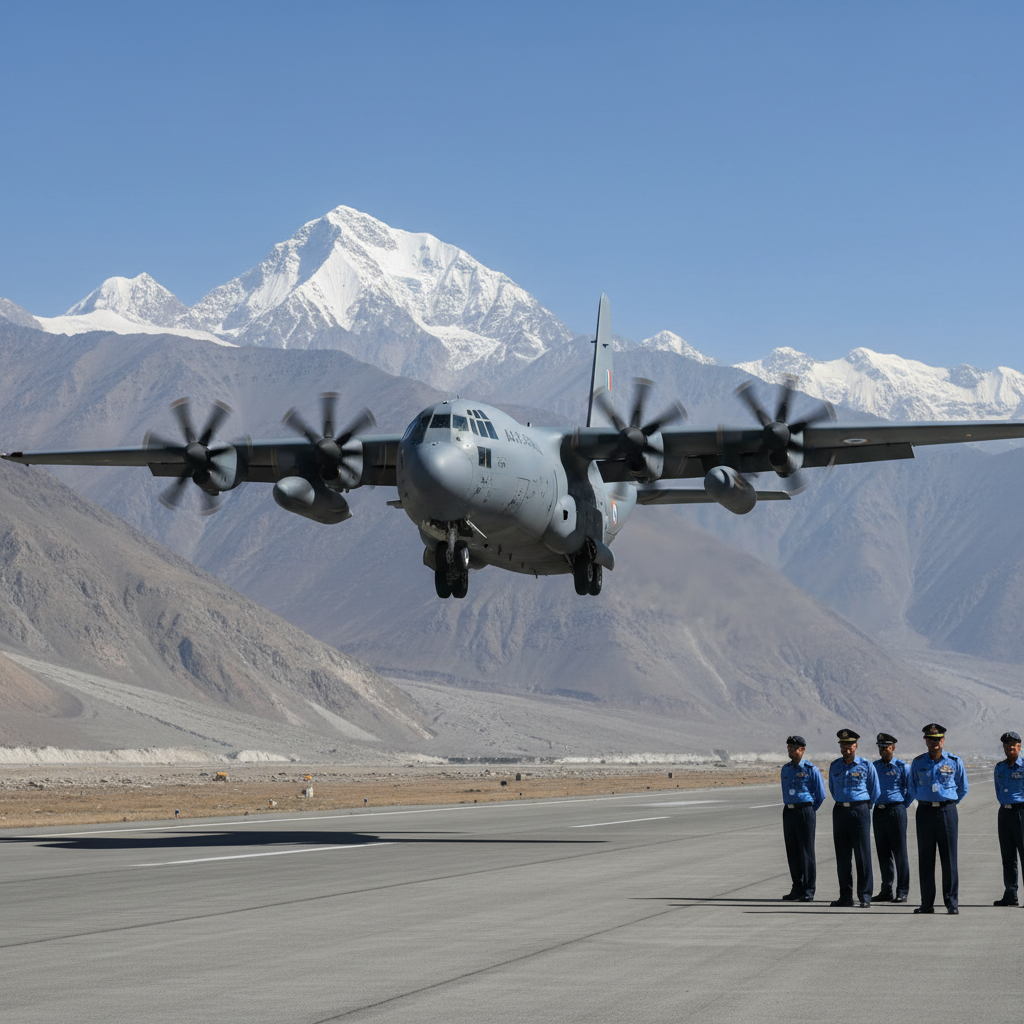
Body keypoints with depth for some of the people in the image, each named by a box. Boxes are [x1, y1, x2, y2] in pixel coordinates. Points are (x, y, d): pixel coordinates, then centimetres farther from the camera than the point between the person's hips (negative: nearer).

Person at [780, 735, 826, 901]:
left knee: (806, 851, -6)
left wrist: (809, 811, 4)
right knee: (792, 851, 7)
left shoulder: (811, 770, -5)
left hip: (805, 811, -6)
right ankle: (797, 888, 14)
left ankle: (809, 890, -3)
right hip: (788, 811, 6)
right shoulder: (785, 769, 13)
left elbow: (821, 795, -1)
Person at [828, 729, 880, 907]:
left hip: (860, 810, -4)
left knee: (863, 855, -5)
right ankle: (845, 897, 9)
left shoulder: (866, 765, -2)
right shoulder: (834, 766, 10)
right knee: (842, 856, 4)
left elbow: (874, 792, 6)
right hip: (840, 811, 4)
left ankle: (864, 896, -2)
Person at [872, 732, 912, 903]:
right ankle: (886, 890, 13)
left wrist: (904, 805, 0)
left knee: (899, 852, -4)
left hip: (896, 810, -5)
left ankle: (902, 892, -1)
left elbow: (912, 789, 0)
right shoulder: (874, 767, 12)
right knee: (883, 853, 7)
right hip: (878, 811, 5)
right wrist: (872, 803, 13)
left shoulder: (902, 767, -2)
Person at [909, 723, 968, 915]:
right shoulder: (917, 763, 6)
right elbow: (913, 788, 21)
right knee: (925, 860, 2)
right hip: (925, 811, 2)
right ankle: (927, 904, 6)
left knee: (949, 859, -3)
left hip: (947, 811, -1)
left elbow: (963, 789, 14)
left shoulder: (954, 762, 2)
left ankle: (952, 903, 3)